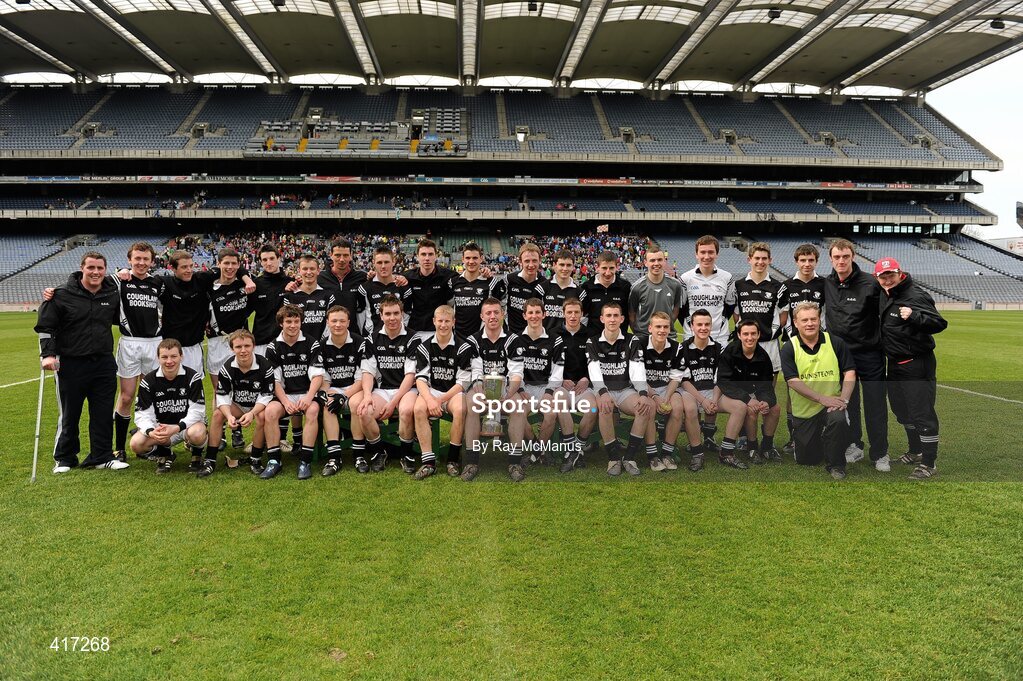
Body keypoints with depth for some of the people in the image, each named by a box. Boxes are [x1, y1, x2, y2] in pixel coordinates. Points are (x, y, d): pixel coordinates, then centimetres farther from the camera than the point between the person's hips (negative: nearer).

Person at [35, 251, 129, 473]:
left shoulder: (113, 295, 5)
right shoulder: (62, 295, -5)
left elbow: (119, 319, 24)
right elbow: (45, 327, -2)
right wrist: (48, 354, -11)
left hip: (104, 364, 3)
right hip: (71, 365, -3)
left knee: (103, 414, 5)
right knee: (69, 415, 8)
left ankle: (102, 456, 15)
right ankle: (64, 458, 22)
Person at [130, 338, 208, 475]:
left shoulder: (192, 377, -12)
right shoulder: (148, 381, -5)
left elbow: (196, 411, -17)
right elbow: (143, 414, -9)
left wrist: (177, 428, -33)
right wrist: (151, 432, -31)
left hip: (187, 424, -3)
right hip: (161, 427, 3)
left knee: (197, 434, -37)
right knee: (136, 443, -23)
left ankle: (196, 456, -1)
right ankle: (164, 454, 9)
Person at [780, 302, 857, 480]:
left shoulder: (836, 343, -2)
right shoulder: (789, 349, -7)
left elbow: (849, 373, -1)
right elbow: (793, 381, -14)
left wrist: (844, 399, -17)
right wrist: (822, 398, -22)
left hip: (832, 404, 0)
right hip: (804, 410, 1)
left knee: (838, 419, -37)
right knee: (806, 460, 8)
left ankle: (836, 464, -10)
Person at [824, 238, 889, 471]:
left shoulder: (870, 283, -12)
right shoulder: (825, 284, 1)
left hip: (869, 354, -3)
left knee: (875, 405, 2)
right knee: (847, 403, 12)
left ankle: (880, 454, 13)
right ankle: (854, 446, 26)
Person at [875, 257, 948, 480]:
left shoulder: (916, 296, -17)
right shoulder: (884, 296, 8)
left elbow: (939, 323, -27)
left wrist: (914, 316, -41)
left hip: (917, 364, -9)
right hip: (894, 363, 9)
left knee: (922, 413, -5)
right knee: (902, 411, 20)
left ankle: (929, 464, 2)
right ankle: (915, 452, 37)